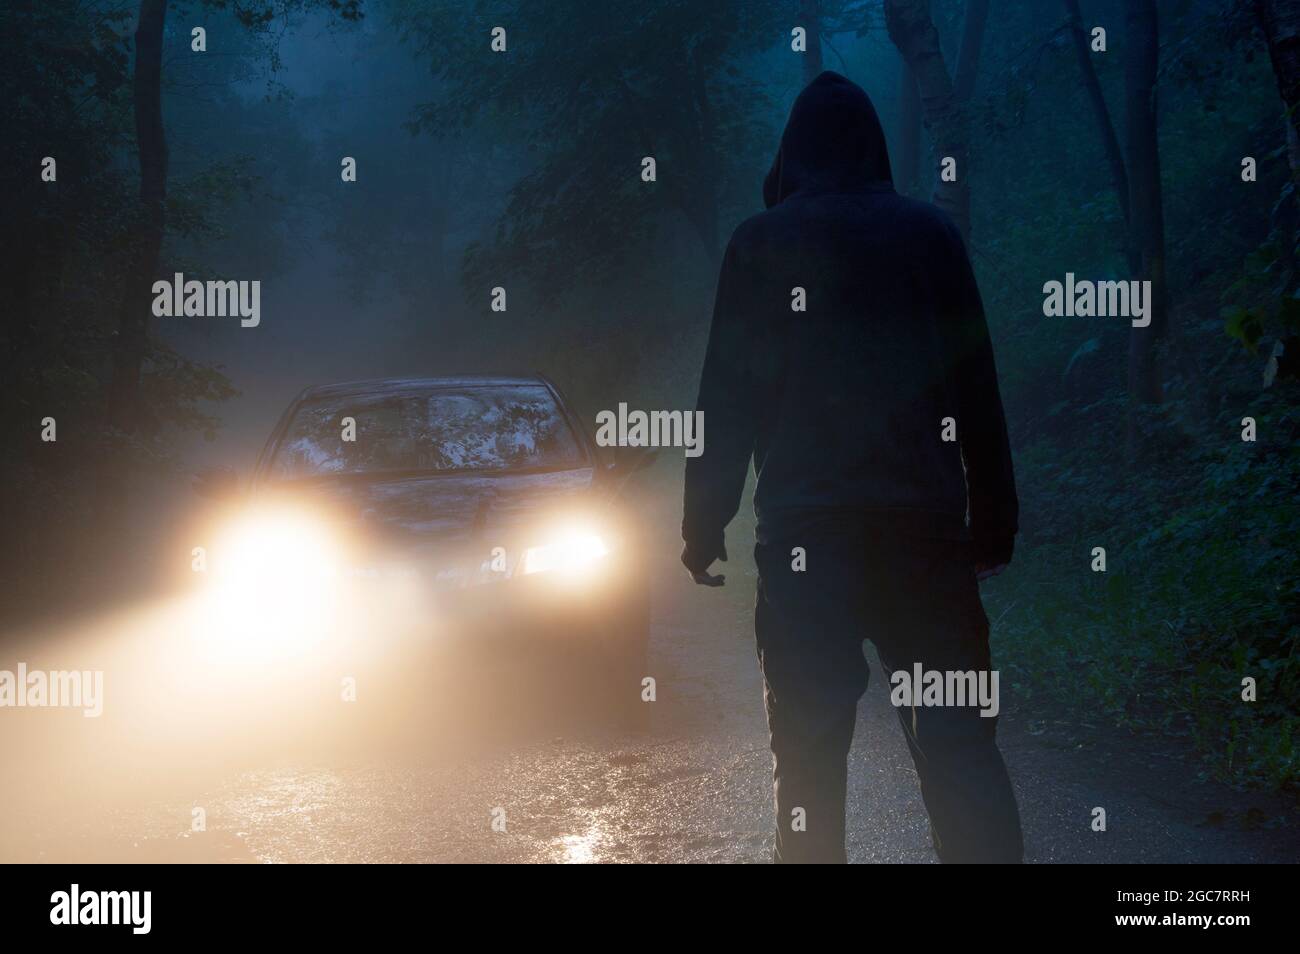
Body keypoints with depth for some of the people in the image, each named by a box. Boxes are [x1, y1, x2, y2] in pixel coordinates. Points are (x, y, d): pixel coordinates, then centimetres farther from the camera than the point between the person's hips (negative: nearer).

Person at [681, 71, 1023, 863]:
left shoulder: (761, 242, 4)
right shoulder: (930, 233, 8)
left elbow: (730, 395, 0)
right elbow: (977, 390, 7)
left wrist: (705, 524, 3)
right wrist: (995, 522, 10)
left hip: (805, 526, -1)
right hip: (922, 520, 1)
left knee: (811, 753, 2)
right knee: (958, 744, 3)